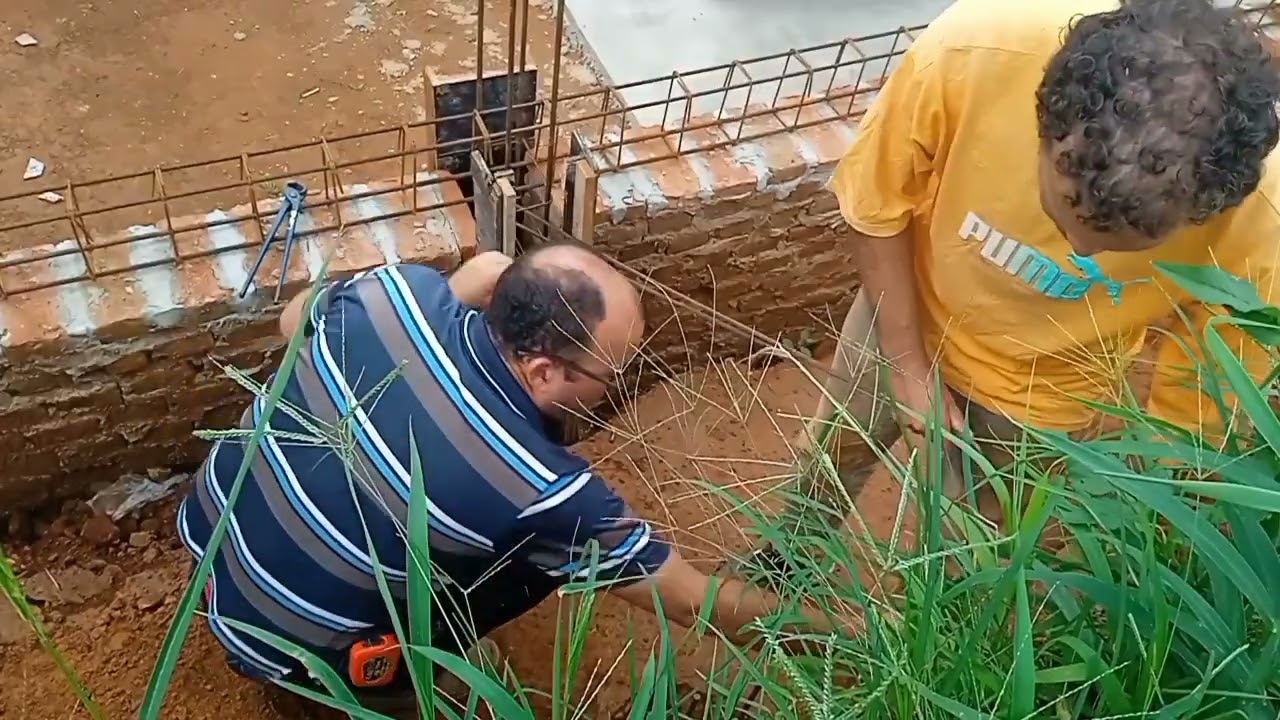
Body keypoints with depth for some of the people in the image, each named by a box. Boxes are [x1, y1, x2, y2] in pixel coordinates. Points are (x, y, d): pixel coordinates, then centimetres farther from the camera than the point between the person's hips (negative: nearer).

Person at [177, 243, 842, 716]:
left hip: (212, 525, 6)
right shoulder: (539, 491, -32)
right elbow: (698, 604, -19)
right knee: (549, 549, -3)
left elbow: (295, 320, 6)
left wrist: (463, 287, 2)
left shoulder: (401, 288, -19)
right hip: (281, 645, -5)